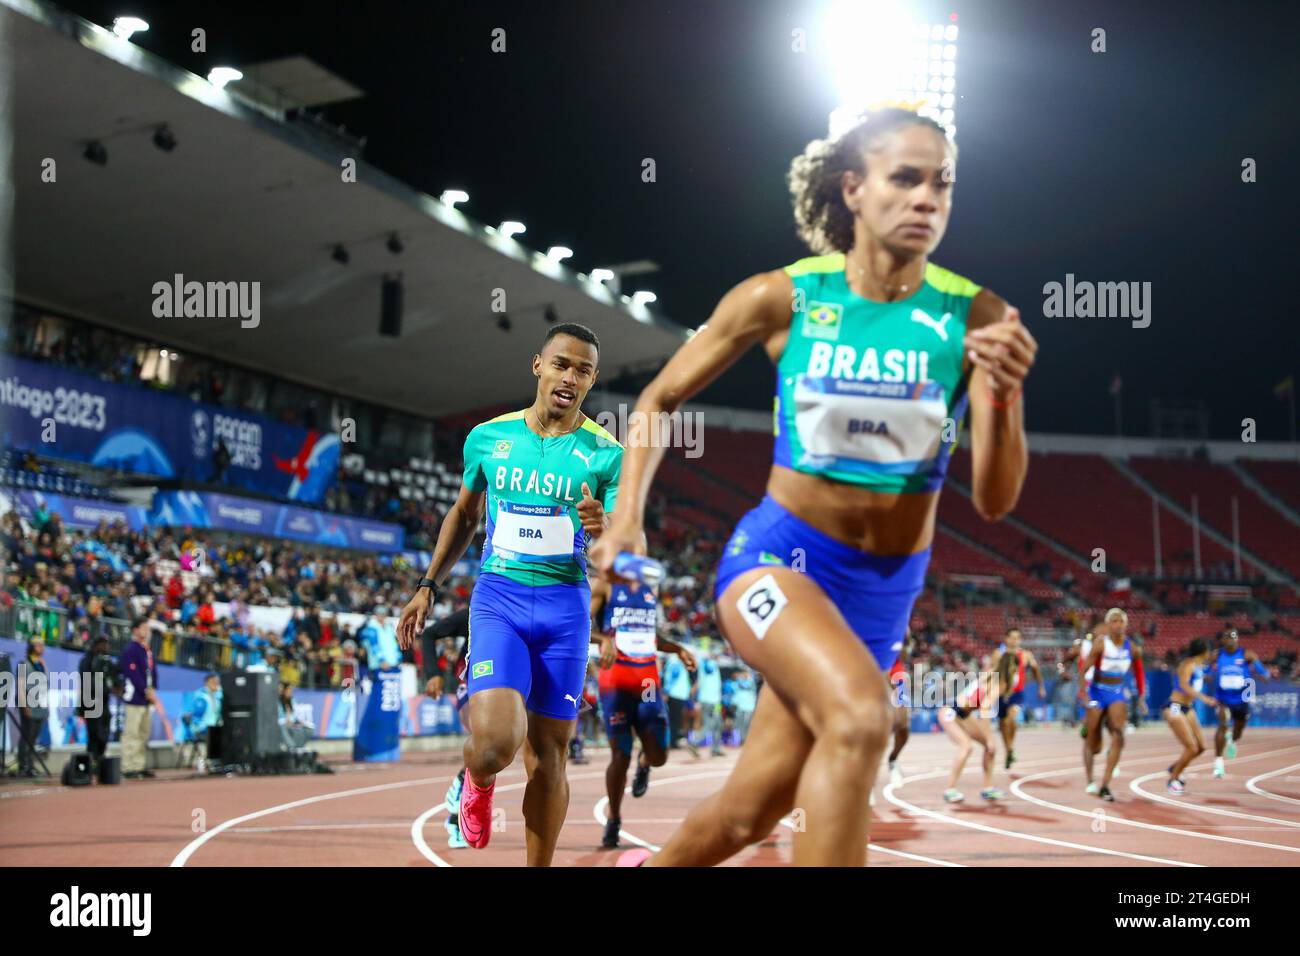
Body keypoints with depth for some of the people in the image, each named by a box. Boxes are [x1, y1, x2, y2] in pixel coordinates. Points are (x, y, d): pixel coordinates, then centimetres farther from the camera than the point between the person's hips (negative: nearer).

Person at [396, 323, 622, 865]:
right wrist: (428, 586, 16)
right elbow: (464, 515, 20)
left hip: (565, 607, 1)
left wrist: (606, 531, -27)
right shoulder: (488, 438, 4)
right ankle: (477, 783, 18)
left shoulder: (605, 453, -1)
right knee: (497, 741, -19)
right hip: (498, 599, 0)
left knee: (547, 754, 3)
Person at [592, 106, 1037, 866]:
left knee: (748, 813, 9)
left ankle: (648, 868, 40)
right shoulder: (783, 298, -8)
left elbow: (995, 499, -13)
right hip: (779, 555, -3)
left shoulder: (975, 319, -8)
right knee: (860, 715, -33)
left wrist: (1004, 395, -31)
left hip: (885, 591, 3)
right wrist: (627, 517, -7)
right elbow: (660, 399, 6)